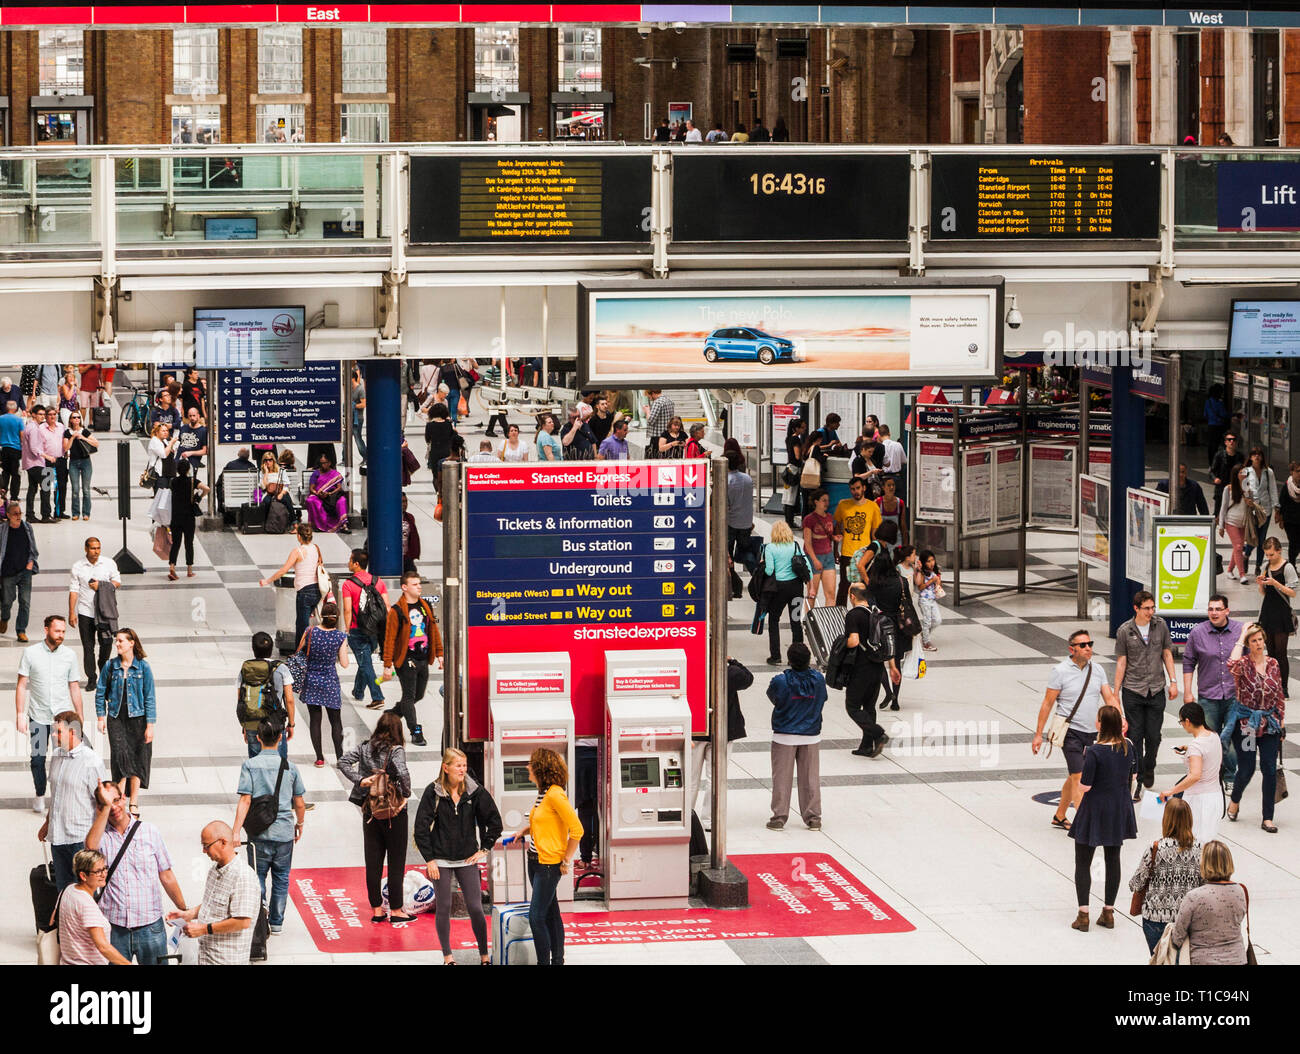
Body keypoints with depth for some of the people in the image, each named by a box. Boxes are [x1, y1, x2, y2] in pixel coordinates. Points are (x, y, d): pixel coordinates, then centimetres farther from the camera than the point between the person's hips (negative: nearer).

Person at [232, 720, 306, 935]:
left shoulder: (250, 766, -6)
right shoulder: (290, 766, 0)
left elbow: (245, 800, -13)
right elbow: (299, 804, 6)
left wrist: (236, 832, -13)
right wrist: (299, 824, 24)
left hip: (260, 834, -2)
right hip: (285, 832, 2)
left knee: (257, 877, 8)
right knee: (281, 878, 13)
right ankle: (276, 922, 20)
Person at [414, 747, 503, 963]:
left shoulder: (475, 791, -2)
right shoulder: (433, 792, -6)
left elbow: (494, 822, 7)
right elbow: (421, 828, -4)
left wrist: (484, 848, 3)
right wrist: (429, 859, -7)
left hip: (467, 859, 1)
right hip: (441, 860, -1)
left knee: (475, 908, -1)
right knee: (444, 907, 5)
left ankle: (484, 955, 10)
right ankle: (447, 956, 16)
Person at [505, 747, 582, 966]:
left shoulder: (555, 795, -19)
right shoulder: (542, 792, 9)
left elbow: (576, 829, -19)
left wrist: (566, 860, -13)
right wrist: (521, 832, 11)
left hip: (549, 863, -9)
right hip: (536, 861, 9)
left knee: (536, 917, -10)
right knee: (551, 913, 15)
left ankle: (544, 962, -4)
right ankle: (557, 960, 21)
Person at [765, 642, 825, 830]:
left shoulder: (780, 681, -17)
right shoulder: (818, 679, -8)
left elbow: (772, 696, 0)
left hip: (785, 736, -2)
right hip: (811, 737, 2)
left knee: (782, 779, 8)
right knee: (811, 778, 11)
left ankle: (779, 817, 11)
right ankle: (813, 818, 15)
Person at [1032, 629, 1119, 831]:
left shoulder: (1097, 669, 7)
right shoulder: (1061, 670, -9)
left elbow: (1109, 697, 5)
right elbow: (1047, 703, -6)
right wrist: (1038, 734, -6)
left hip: (1091, 732, 6)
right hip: (1070, 732, -6)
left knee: (1074, 777, 15)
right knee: (1078, 777, -12)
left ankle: (1059, 817, 30)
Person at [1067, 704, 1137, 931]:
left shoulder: (1094, 752, -23)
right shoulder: (1128, 748, -5)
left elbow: (1084, 786, -19)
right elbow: (1132, 776, 8)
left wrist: (1081, 779, 0)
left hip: (1095, 810, -5)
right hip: (1120, 809, 5)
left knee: (1083, 863, 7)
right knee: (1113, 860, 17)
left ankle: (1083, 916, 5)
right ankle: (1108, 912, 22)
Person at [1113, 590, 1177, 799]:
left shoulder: (1161, 625, 3)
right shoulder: (1124, 631, -3)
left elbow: (1167, 654, 10)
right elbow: (1121, 662, 0)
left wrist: (1173, 681, 4)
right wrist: (1115, 693, -1)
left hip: (1156, 690, 2)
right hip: (1132, 691, -2)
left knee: (1153, 736, 4)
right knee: (1135, 737, -2)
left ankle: (1149, 768, 31)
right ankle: (1137, 782, 3)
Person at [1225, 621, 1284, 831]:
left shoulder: (1273, 664, 5)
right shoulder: (1243, 664, -8)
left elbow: (1279, 696, 13)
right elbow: (1232, 666, -35)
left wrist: (1282, 722, 9)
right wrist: (1241, 638, -24)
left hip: (1269, 724, 3)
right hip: (1245, 724, -3)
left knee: (1270, 770, -3)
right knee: (1246, 770, 0)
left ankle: (1268, 818, 5)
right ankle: (1235, 801, 32)